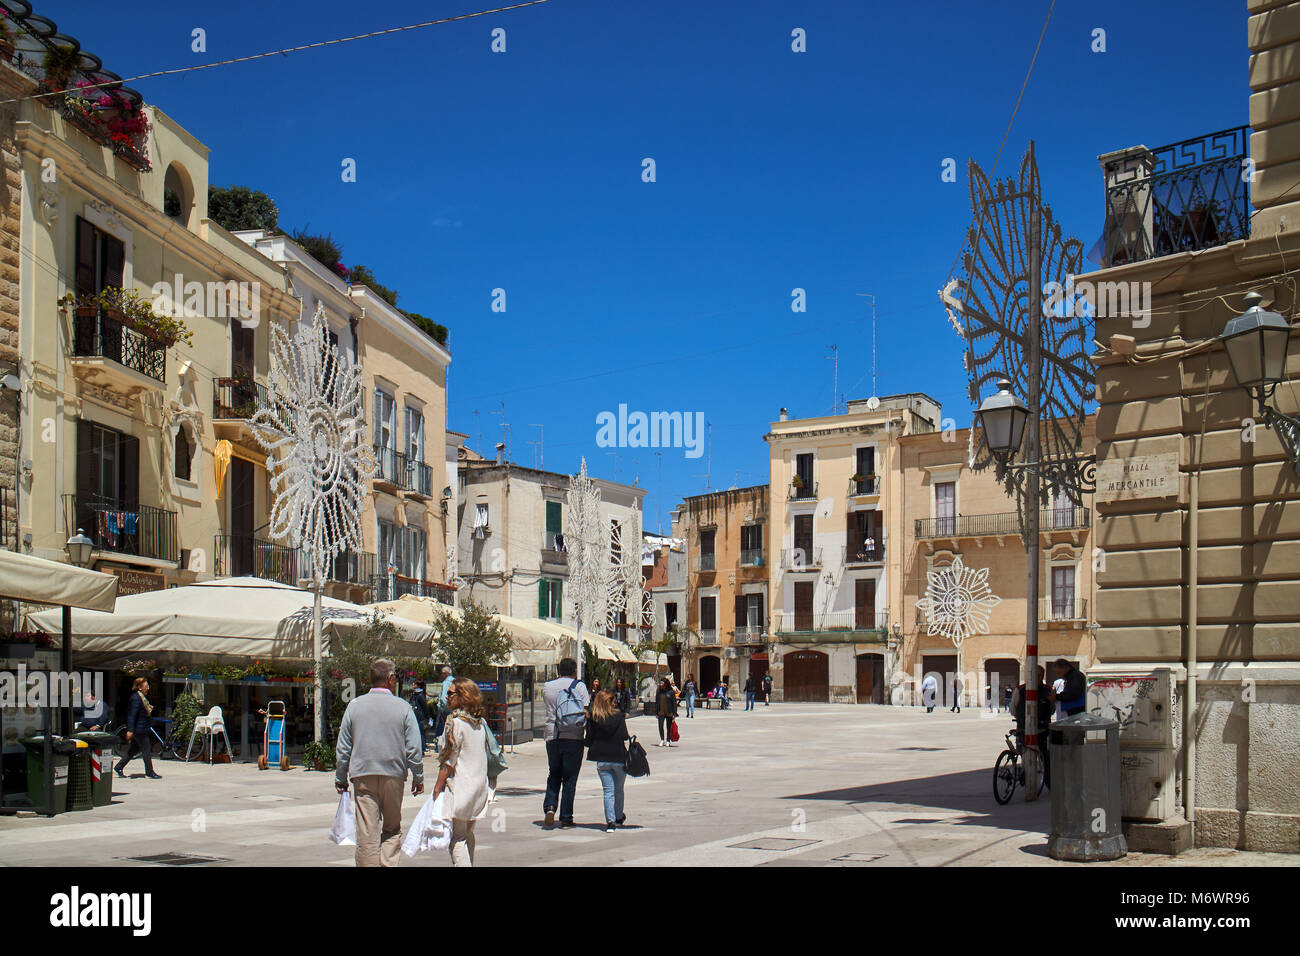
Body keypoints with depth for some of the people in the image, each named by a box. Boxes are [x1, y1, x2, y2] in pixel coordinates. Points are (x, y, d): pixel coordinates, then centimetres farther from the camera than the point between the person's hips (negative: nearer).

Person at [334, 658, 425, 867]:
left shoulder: (355, 706, 3)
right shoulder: (403, 707, -1)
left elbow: (342, 748, 6)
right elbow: (414, 748, -2)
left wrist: (340, 779, 15)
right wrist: (418, 778, 9)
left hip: (363, 775, 0)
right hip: (394, 775, 0)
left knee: (367, 833, 1)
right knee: (392, 829, 14)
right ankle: (389, 863, 2)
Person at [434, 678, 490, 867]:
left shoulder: (456, 722, -13)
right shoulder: (481, 722, 9)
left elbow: (448, 761, -15)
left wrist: (438, 787, -11)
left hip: (459, 786, -8)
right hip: (479, 785, 8)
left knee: (456, 838, -4)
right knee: (468, 835, 18)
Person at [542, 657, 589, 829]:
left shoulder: (547, 687, 8)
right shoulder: (579, 686, -2)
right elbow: (586, 711, -7)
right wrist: (588, 732, 0)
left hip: (552, 736, 3)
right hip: (574, 737, -3)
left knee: (554, 775, 19)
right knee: (570, 778, 4)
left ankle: (550, 806, -2)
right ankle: (565, 819, 4)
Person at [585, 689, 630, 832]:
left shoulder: (593, 719, -4)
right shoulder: (619, 716, -5)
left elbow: (589, 740, -4)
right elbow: (624, 736, -4)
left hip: (602, 759, 0)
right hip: (619, 757, 0)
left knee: (608, 790, 3)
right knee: (619, 789, 18)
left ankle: (610, 821, -6)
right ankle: (619, 817, 33)